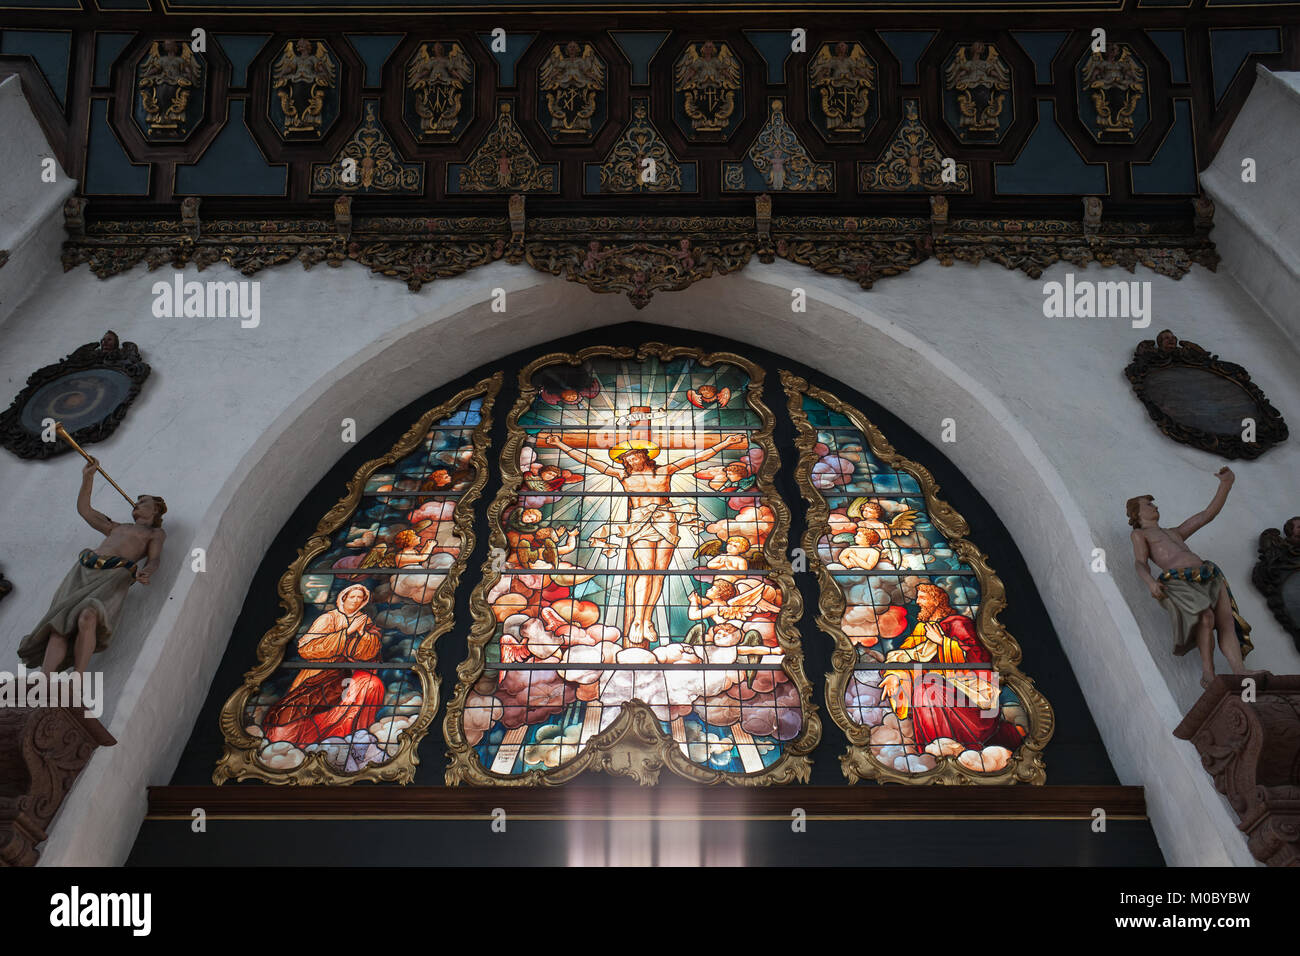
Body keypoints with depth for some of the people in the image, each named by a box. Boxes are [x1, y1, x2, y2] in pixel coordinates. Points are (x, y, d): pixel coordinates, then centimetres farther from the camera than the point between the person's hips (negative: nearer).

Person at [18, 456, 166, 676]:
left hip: (114, 577, -4)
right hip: (83, 572, 5)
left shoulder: (155, 533, 25)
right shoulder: (116, 528, 40)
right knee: (59, 627, -22)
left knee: (87, 619, -36)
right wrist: (88, 477, 31)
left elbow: (154, 559, 7)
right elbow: (84, 509, 41)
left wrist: (146, 573, -16)